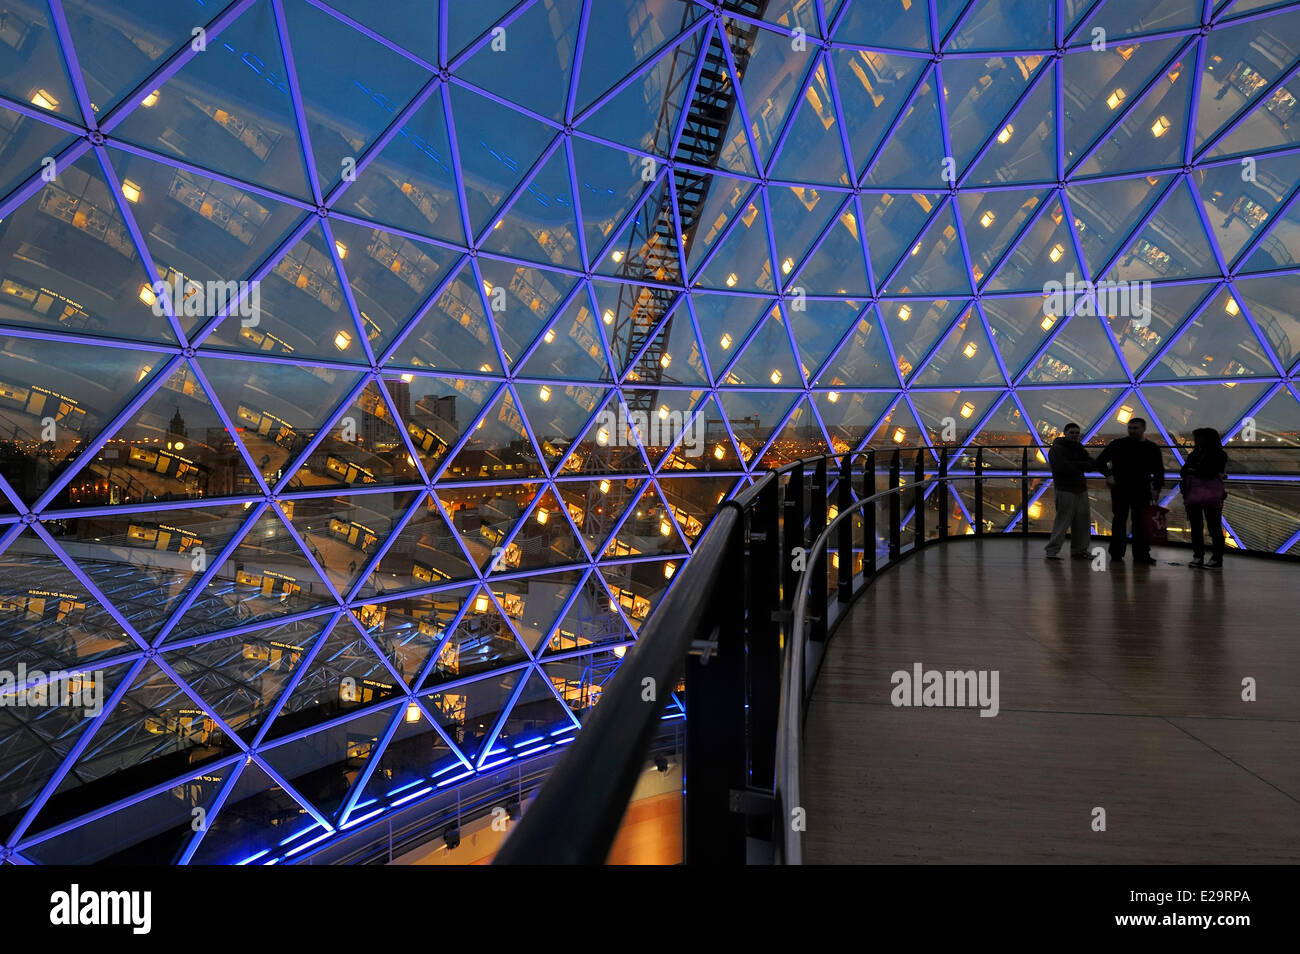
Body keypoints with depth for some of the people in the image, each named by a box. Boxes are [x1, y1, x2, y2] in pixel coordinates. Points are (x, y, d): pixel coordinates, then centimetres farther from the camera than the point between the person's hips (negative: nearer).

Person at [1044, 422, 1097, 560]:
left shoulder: (1079, 448, 16)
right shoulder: (1056, 449, -6)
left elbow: (1093, 464, 5)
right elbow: (1063, 467, -21)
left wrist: (1075, 465, -16)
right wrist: (1083, 465, -12)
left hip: (1081, 490, 7)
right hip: (1065, 490, -7)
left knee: (1083, 522, 8)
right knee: (1062, 521, -10)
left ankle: (1079, 550, 18)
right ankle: (1052, 551, -6)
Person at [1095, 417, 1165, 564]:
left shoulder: (1152, 448, 8)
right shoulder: (1118, 444, 2)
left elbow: (1158, 470, 12)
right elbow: (1100, 461, 6)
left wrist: (1156, 488, 1)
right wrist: (1109, 475, -8)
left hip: (1142, 491, 2)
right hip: (1120, 489, -1)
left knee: (1141, 523, 2)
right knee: (1119, 521, 2)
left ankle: (1141, 554, 7)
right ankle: (1116, 553, 8)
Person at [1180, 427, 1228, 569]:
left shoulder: (1219, 455, -2)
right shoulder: (1194, 455, 16)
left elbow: (1209, 472, -14)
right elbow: (1183, 471, 8)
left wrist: (1192, 471, -2)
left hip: (1211, 496, -6)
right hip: (1193, 495, 6)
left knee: (1214, 528, -2)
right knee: (1196, 528, 7)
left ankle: (1217, 558, 3)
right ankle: (1197, 557, 12)